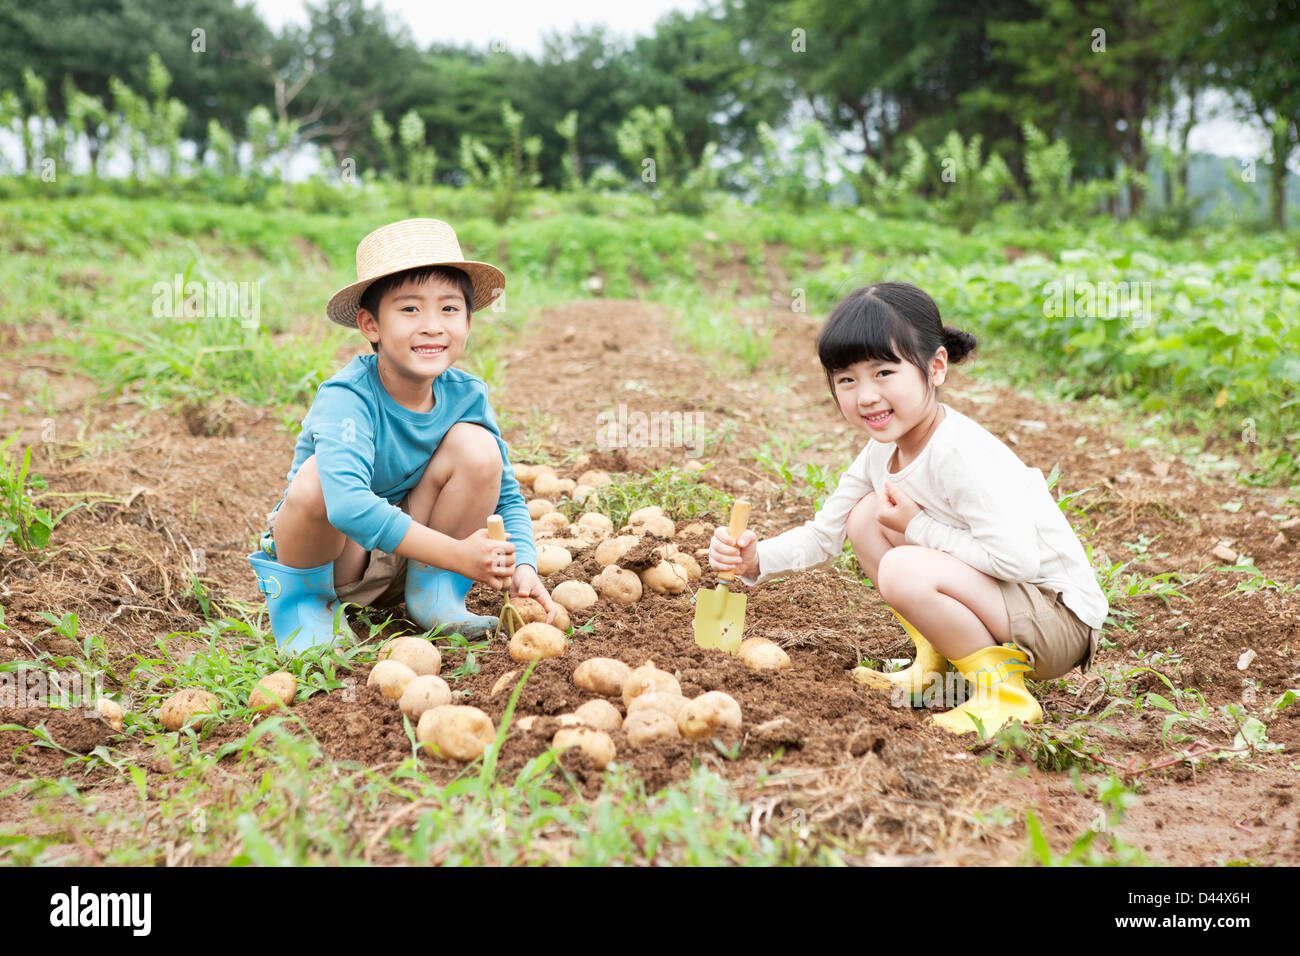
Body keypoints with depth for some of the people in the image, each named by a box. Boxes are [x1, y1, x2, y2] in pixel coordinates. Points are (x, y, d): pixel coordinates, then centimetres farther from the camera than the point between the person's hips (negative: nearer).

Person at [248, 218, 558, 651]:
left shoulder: (465, 395, -11)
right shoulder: (345, 398, -28)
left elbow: (507, 497, -5)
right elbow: (347, 505, -44)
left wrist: (523, 566, -25)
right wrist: (456, 554, -42)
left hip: (410, 556, 4)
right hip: (327, 551, -4)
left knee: (477, 446, -18)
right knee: (319, 475, -37)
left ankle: (432, 593, -1)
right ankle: (301, 599, -6)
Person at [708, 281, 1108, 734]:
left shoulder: (960, 454, -26)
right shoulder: (882, 452, 2)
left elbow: (1017, 559, -32)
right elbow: (822, 534, 10)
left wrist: (917, 527, -21)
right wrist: (756, 558, -10)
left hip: (1060, 618, -9)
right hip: (993, 597, 9)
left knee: (904, 572, -30)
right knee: (867, 516, 5)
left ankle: (1003, 689, -11)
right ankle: (935, 661, 11)